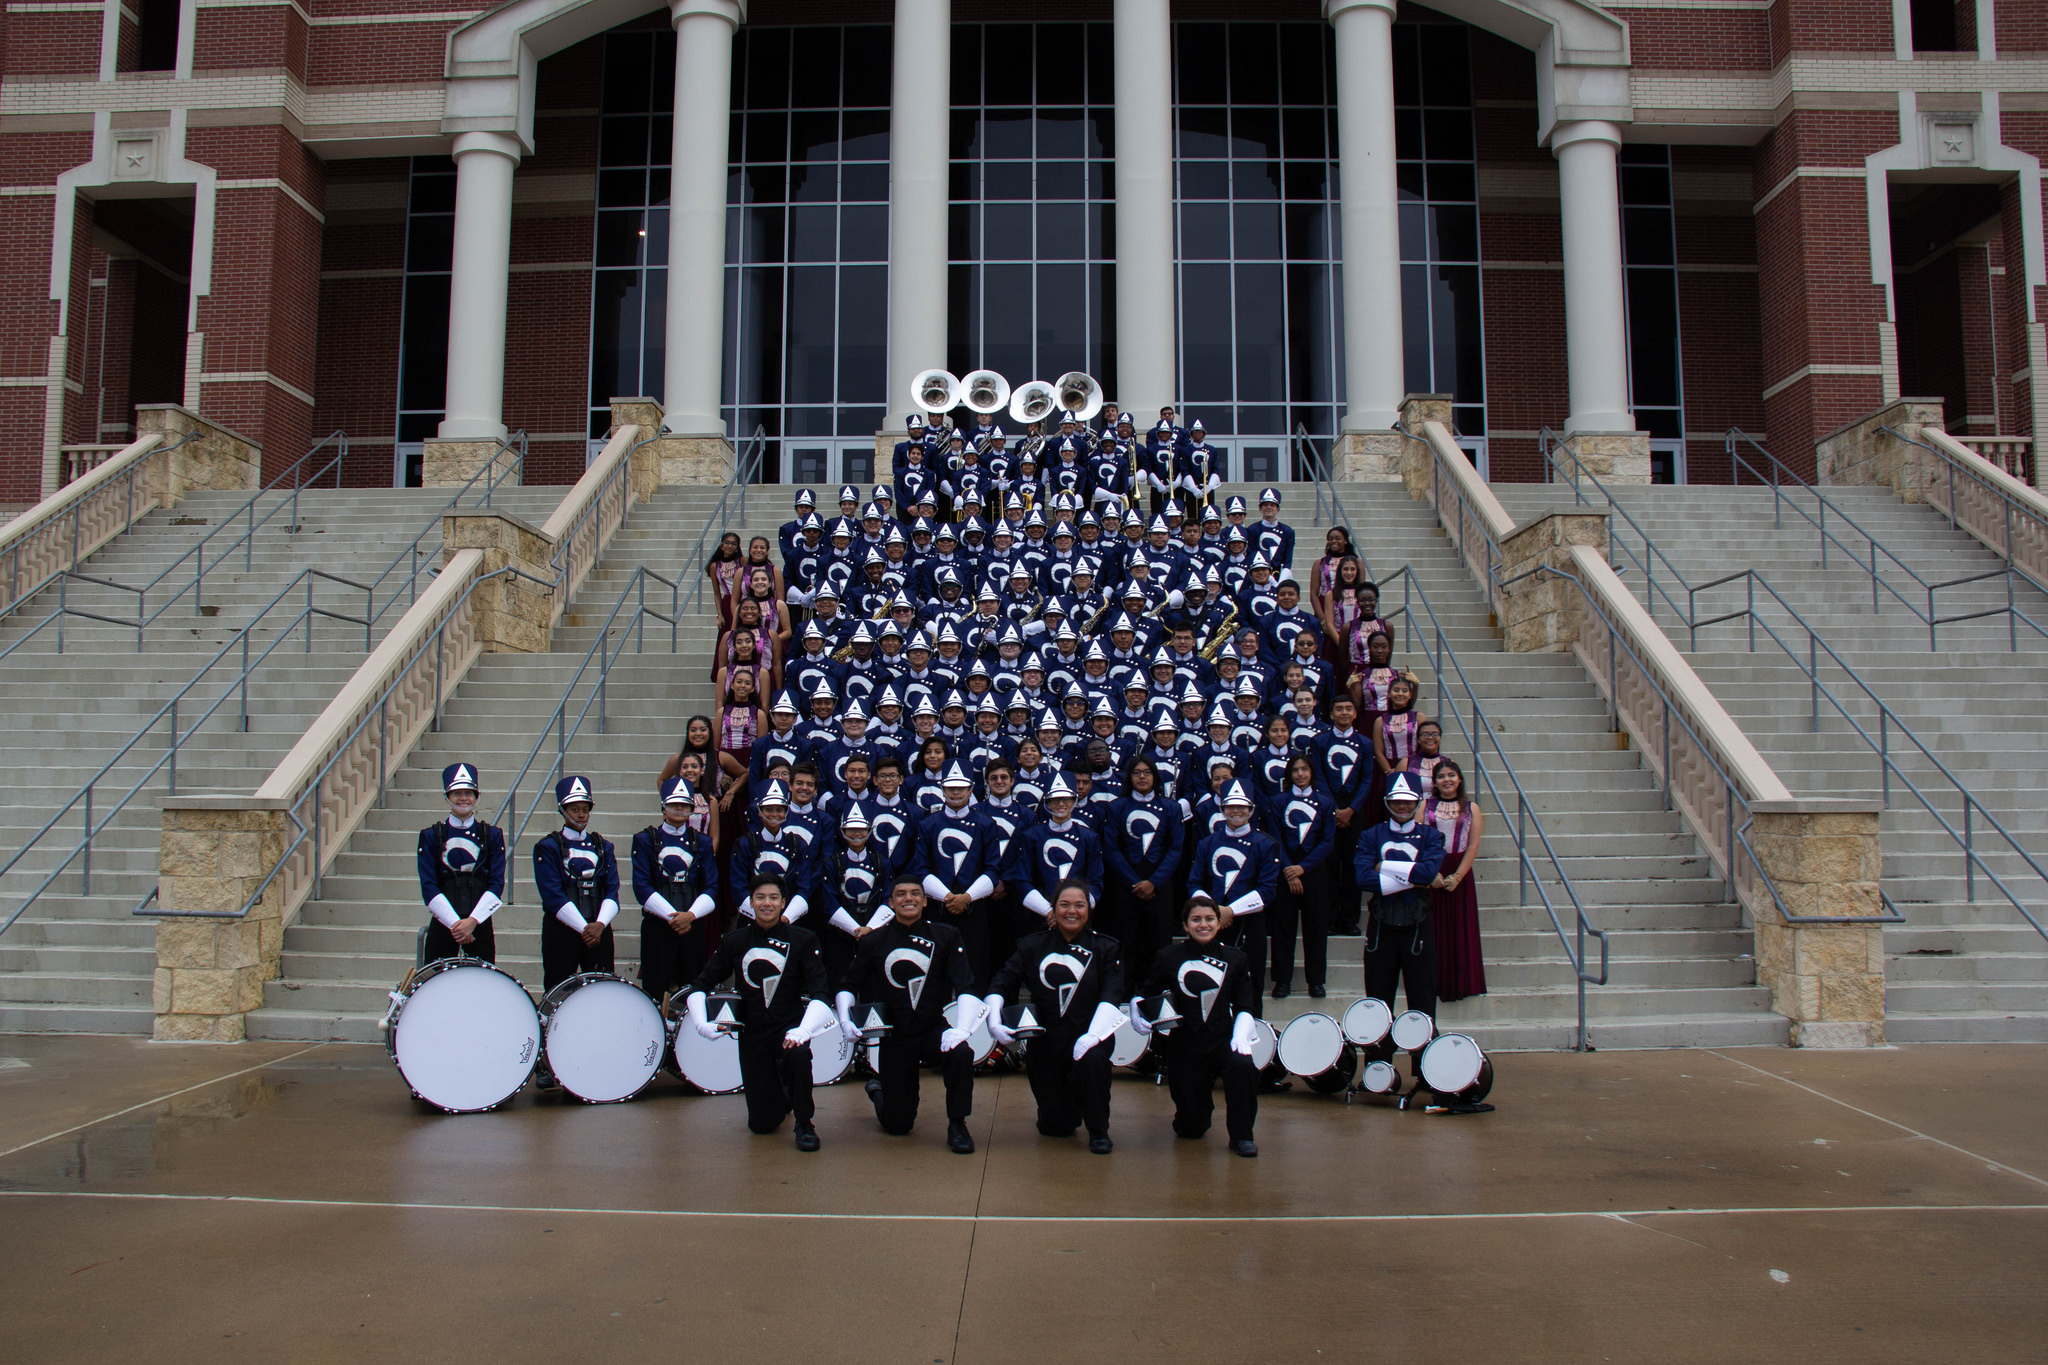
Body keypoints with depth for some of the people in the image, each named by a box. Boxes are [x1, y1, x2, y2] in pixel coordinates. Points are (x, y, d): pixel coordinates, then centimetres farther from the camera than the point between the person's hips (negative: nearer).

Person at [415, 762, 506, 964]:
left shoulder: (492, 835, 7)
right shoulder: (431, 836, 5)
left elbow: (497, 884, 1)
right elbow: (428, 887, -2)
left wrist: (472, 921, -12)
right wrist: (454, 924, -12)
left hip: (480, 923, 1)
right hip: (443, 923, 0)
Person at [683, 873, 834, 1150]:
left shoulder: (802, 939, -7)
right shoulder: (734, 942, -1)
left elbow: (818, 992, -14)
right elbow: (701, 984, 4)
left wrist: (803, 1030, -30)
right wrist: (700, 1022, -13)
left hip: (790, 1027, -2)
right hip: (752, 1032, 2)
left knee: (798, 1054, -38)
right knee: (762, 1124, 0)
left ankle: (804, 1125, -12)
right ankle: (782, 1097, 39)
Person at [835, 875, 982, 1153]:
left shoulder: (946, 937, -5)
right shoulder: (874, 942, -2)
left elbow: (965, 986, -11)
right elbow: (848, 985, 9)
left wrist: (962, 1028, -26)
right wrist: (845, 1020, -9)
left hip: (934, 1030, 0)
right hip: (893, 1037, 0)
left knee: (962, 1054, -34)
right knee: (898, 1125, 2)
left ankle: (957, 1125, -11)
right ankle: (878, 1089, 38)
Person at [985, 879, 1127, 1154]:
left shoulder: (1106, 948, 1)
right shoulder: (1033, 945, 6)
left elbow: (1112, 995, -11)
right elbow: (1001, 984, 0)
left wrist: (1093, 1034, -27)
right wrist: (994, 1020, -19)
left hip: (1087, 1035, -1)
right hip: (1045, 1038, 2)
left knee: (1093, 1059, -37)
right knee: (1055, 1127, -2)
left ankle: (1098, 1131, -10)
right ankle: (1066, 1107, 38)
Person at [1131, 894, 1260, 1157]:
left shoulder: (1234, 959, 1)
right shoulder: (1169, 957, -4)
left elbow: (1245, 1006, 3)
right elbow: (1146, 995, 4)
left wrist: (1241, 1036, -15)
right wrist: (1138, 1016, -16)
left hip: (1221, 1039, 1)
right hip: (1184, 1043, 0)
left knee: (1243, 1066, -35)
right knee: (1191, 1128, 1)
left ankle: (1241, 1135, -11)